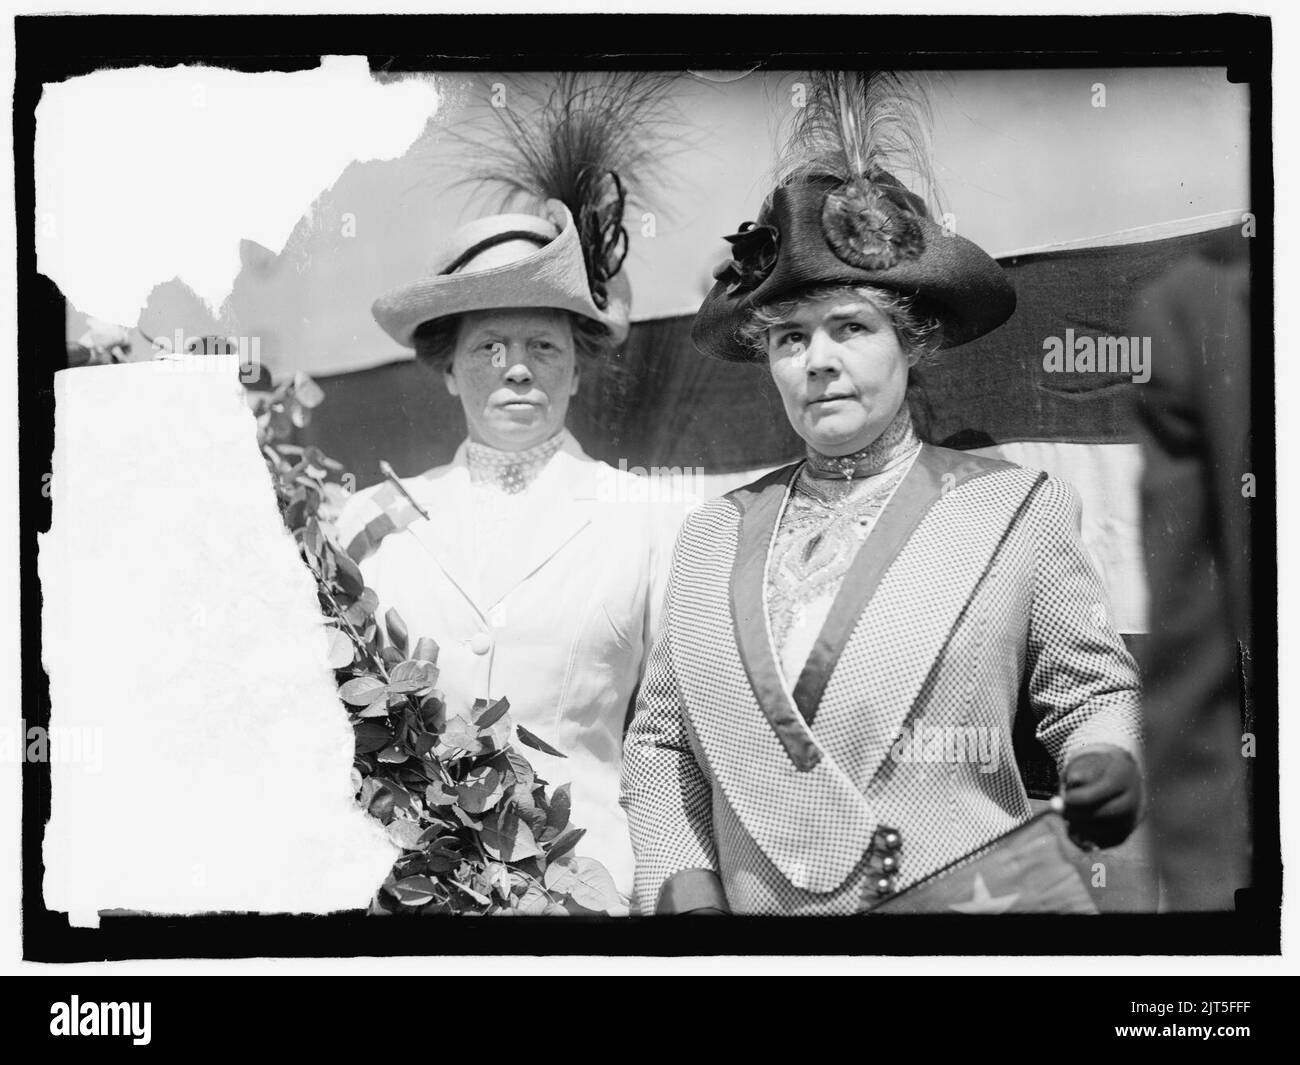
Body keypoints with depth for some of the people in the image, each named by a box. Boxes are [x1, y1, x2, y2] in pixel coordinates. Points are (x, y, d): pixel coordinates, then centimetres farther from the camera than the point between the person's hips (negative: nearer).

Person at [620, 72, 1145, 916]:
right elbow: (659, 742, 10)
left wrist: (1107, 765, -14)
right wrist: (682, 879, -5)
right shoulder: (712, 535, 6)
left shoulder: (1021, 511, -2)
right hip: (752, 907, 2)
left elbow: (1093, 691, 6)